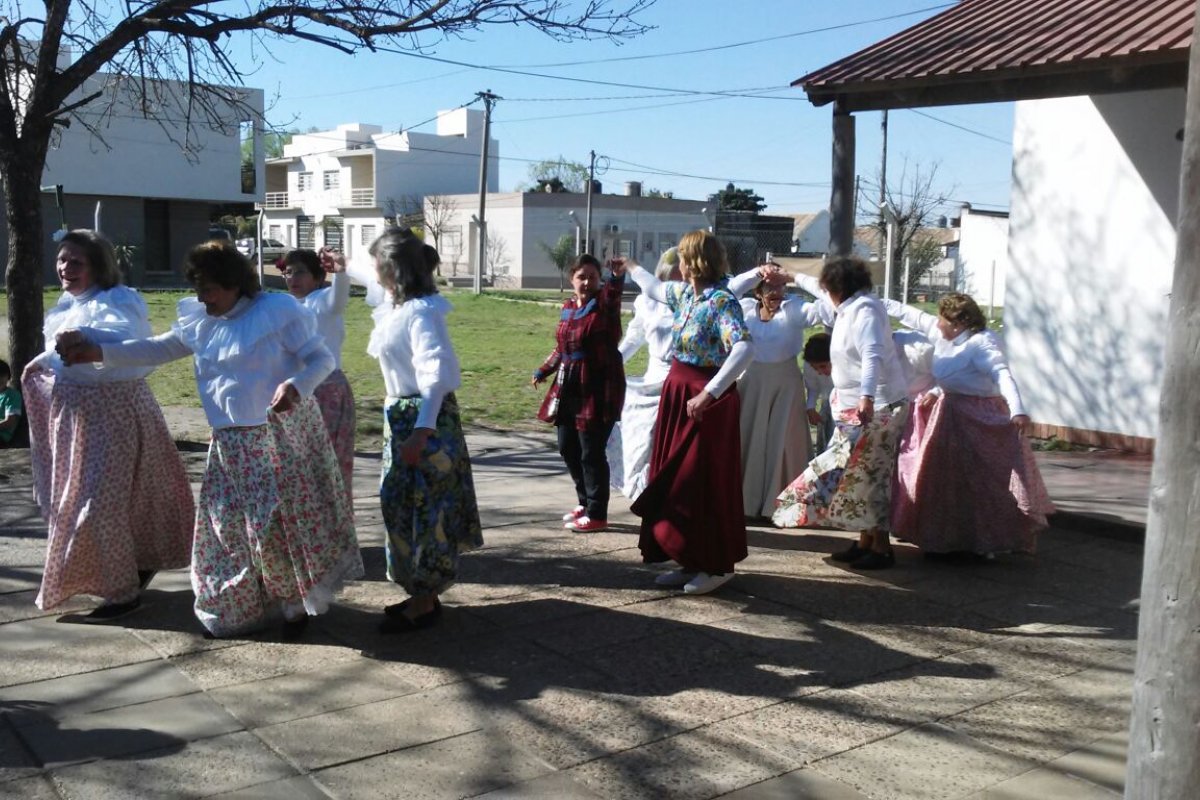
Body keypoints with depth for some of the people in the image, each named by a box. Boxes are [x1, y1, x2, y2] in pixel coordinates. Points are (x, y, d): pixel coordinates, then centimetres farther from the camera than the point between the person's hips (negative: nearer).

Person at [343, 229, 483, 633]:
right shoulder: (403, 303, 9)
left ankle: (423, 604, 10)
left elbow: (436, 374, -30)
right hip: (406, 415, 10)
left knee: (419, 509, -2)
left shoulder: (419, 314, -20)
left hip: (423, 418, -10)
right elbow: (379, 284, 35)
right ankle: (424, 595, 27)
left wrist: (421, 432, -36)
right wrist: (346, 267, 46)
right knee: (410, 507, 15)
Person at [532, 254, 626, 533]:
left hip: (598, 389, -7)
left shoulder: (604, 304, -8)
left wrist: (618, 276, -53)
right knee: (567, 447, 14)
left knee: (591, 452, -4)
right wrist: (543, 372, 20)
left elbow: (613, 293, -34)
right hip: (568, 389, 7)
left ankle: (597, 514, 8)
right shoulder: (568, 307, 11)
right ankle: (585, 502, 31)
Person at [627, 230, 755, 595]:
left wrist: (709, 394, -35)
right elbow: (656, 289, 32)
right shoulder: (684, 292, 7)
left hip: (707, 401, -9)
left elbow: (745, 349, -33)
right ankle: (692, 562, 23)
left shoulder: (722, 301, -19)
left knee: (704, 484, -1)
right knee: (674, 480, 12)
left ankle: (717, 566, 13)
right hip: (677, 393, 9)